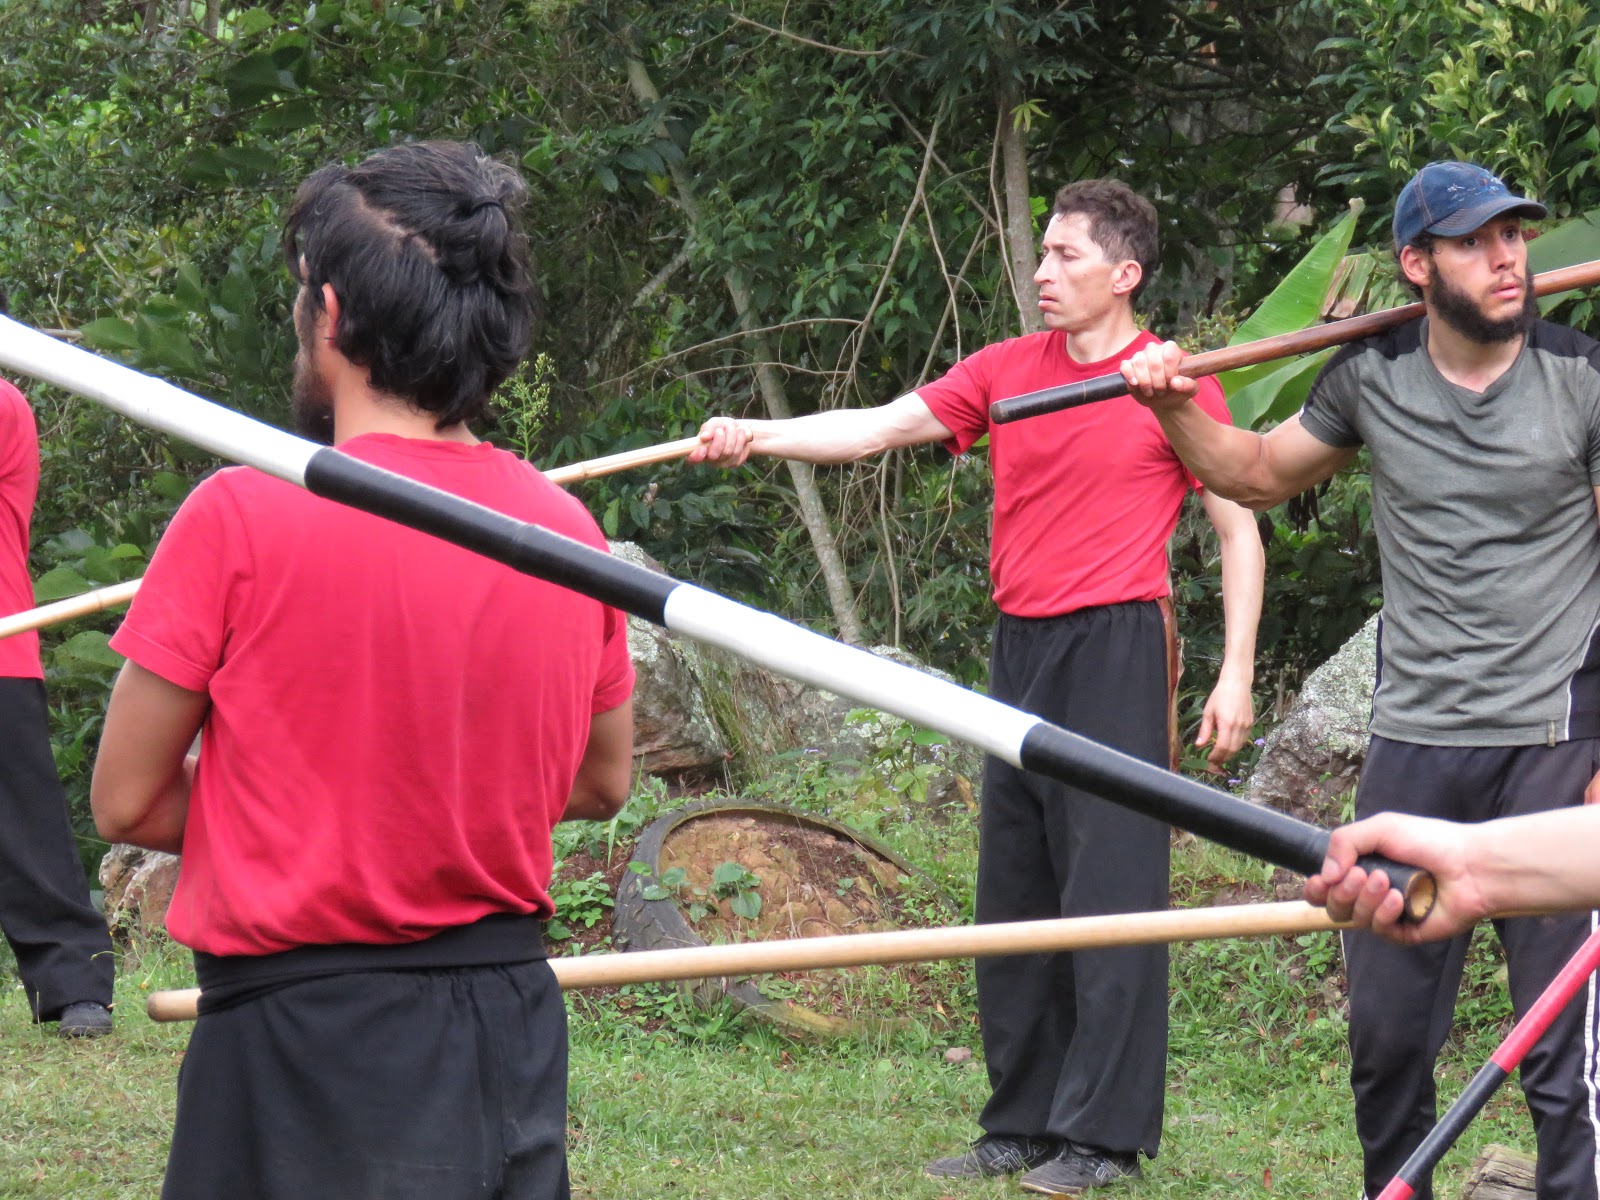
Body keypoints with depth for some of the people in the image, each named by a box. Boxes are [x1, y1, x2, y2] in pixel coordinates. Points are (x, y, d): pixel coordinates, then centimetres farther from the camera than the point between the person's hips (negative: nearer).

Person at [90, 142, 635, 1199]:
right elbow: (603, 783, 16)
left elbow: (126, 801, -6)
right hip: (510, 1026, 5)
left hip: (307, 1043, -5)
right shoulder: (566, 527, 2)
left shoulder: (242, 517, -12)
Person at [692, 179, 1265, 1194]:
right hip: (1021, 649, 6)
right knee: (1013, 890, 9)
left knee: (1108, 886, -8)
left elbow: (1239, 531, 0)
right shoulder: (1007, 371, 11)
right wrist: (758, 436, -11)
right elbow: (878, 428, 4)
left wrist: (1238, 673, -7)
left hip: (1116, 648, -6)